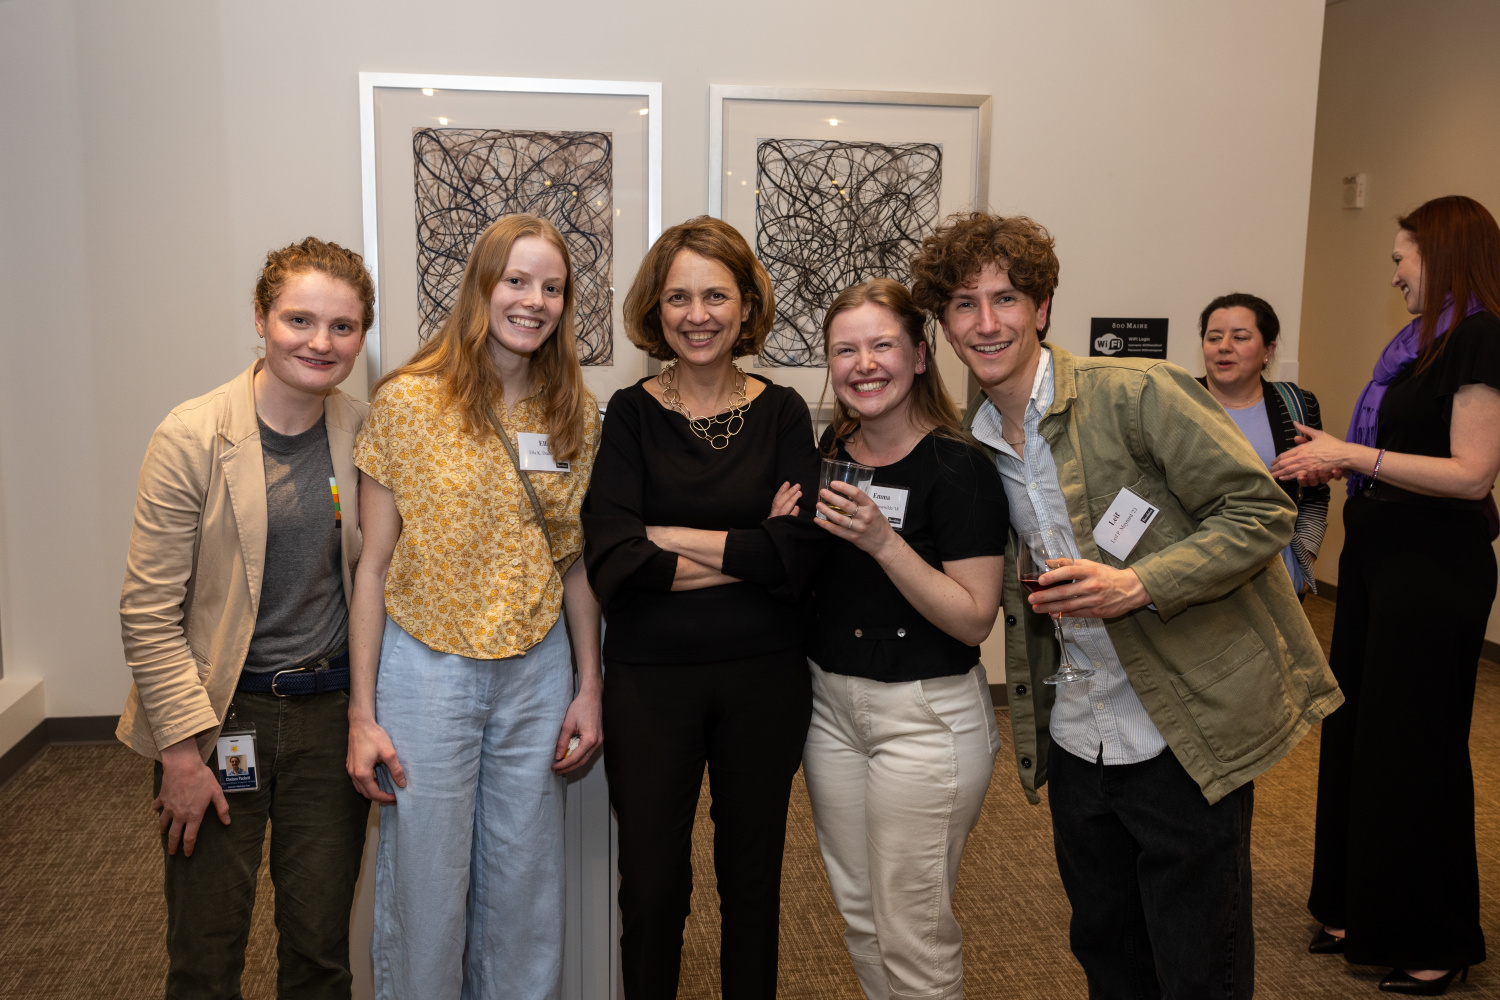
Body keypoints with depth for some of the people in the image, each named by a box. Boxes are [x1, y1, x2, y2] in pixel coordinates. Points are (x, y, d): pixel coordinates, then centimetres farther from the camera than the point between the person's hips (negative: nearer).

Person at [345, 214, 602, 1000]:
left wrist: (589, 686, 6)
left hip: (536, 671, 3)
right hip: (427, 668, -3)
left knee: (525, 897, 15)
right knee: (425, 896, 9)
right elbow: (373, 566, -6)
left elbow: (574, 562, 9)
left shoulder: (574, 410, 3)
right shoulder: (408, 400, -9)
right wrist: (362, 713, -7)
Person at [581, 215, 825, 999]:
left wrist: (668, 535, -13)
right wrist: (745, 551, -14)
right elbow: (610, 559, -14)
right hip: (651, 677, -1)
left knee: (752, 879, 16)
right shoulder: (632, 414, -2)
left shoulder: (782, 413, 1)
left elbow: (799, 555, -13)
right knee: (651, 884, 10)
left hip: (764, 677, 1)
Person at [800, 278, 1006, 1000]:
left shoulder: (959, 466, -15)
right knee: (858, 914, 19)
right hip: (830, 700, 6)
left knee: (912, 933, 3)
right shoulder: (832, 451, 4)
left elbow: (974, 620, -19)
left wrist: (882, 540, -27)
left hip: (927, 714, -6)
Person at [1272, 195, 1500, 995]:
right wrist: (1335, 463, 7)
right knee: (1355, 732, 14)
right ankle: (1360, 911, 28)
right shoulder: (1422, 340, 12)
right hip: (1376, 557, 9)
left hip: (1434, 568, -9)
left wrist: (1353, 454, -20)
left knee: (1413, 748, 1)